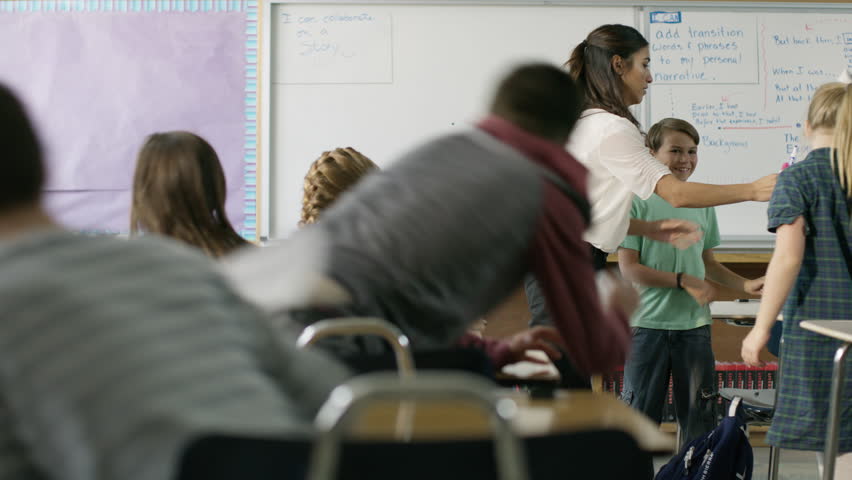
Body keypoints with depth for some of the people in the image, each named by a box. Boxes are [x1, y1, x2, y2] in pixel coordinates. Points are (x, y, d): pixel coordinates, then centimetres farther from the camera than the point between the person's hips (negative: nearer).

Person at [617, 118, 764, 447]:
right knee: (640, 410, 3)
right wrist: (684, 281, -14)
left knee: (699, 414, 8)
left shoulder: (702, 204, 9)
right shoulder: (638, 201, -7)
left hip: (694, 324, 5)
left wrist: (745, 285, 4)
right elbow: (629, 268, -11)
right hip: (649, 322, -4)